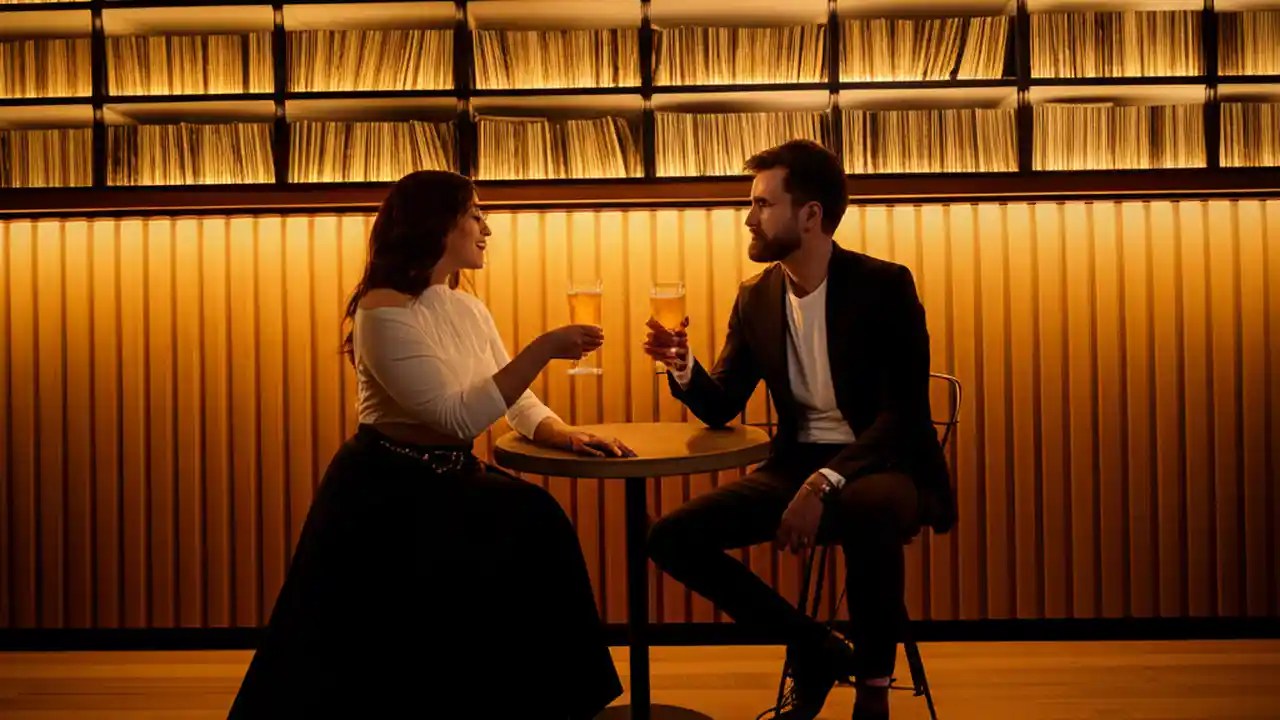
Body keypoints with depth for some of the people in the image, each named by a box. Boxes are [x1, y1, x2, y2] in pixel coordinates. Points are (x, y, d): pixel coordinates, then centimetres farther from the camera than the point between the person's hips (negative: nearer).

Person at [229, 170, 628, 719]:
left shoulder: (470, 310, 8)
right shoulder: (383, 312, -18)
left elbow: (516, 401, 11)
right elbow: (457, 416, -25)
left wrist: (562, 434, -10)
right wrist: (543, 348, -26)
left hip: (449, 483, 7)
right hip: (385, 493, -7)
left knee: (533, 526, -12)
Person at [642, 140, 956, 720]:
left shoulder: (884, 286, -10)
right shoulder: (755, 299, 6)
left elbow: (904, 415, -18)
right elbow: (720, 409, 10)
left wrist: (824, 483, -31)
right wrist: (683, 368, -13)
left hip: (883, 465, -5)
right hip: (797, 465, 6)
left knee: (868, 510, -41)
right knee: (671, 537, -13)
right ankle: (818, 650, 3)